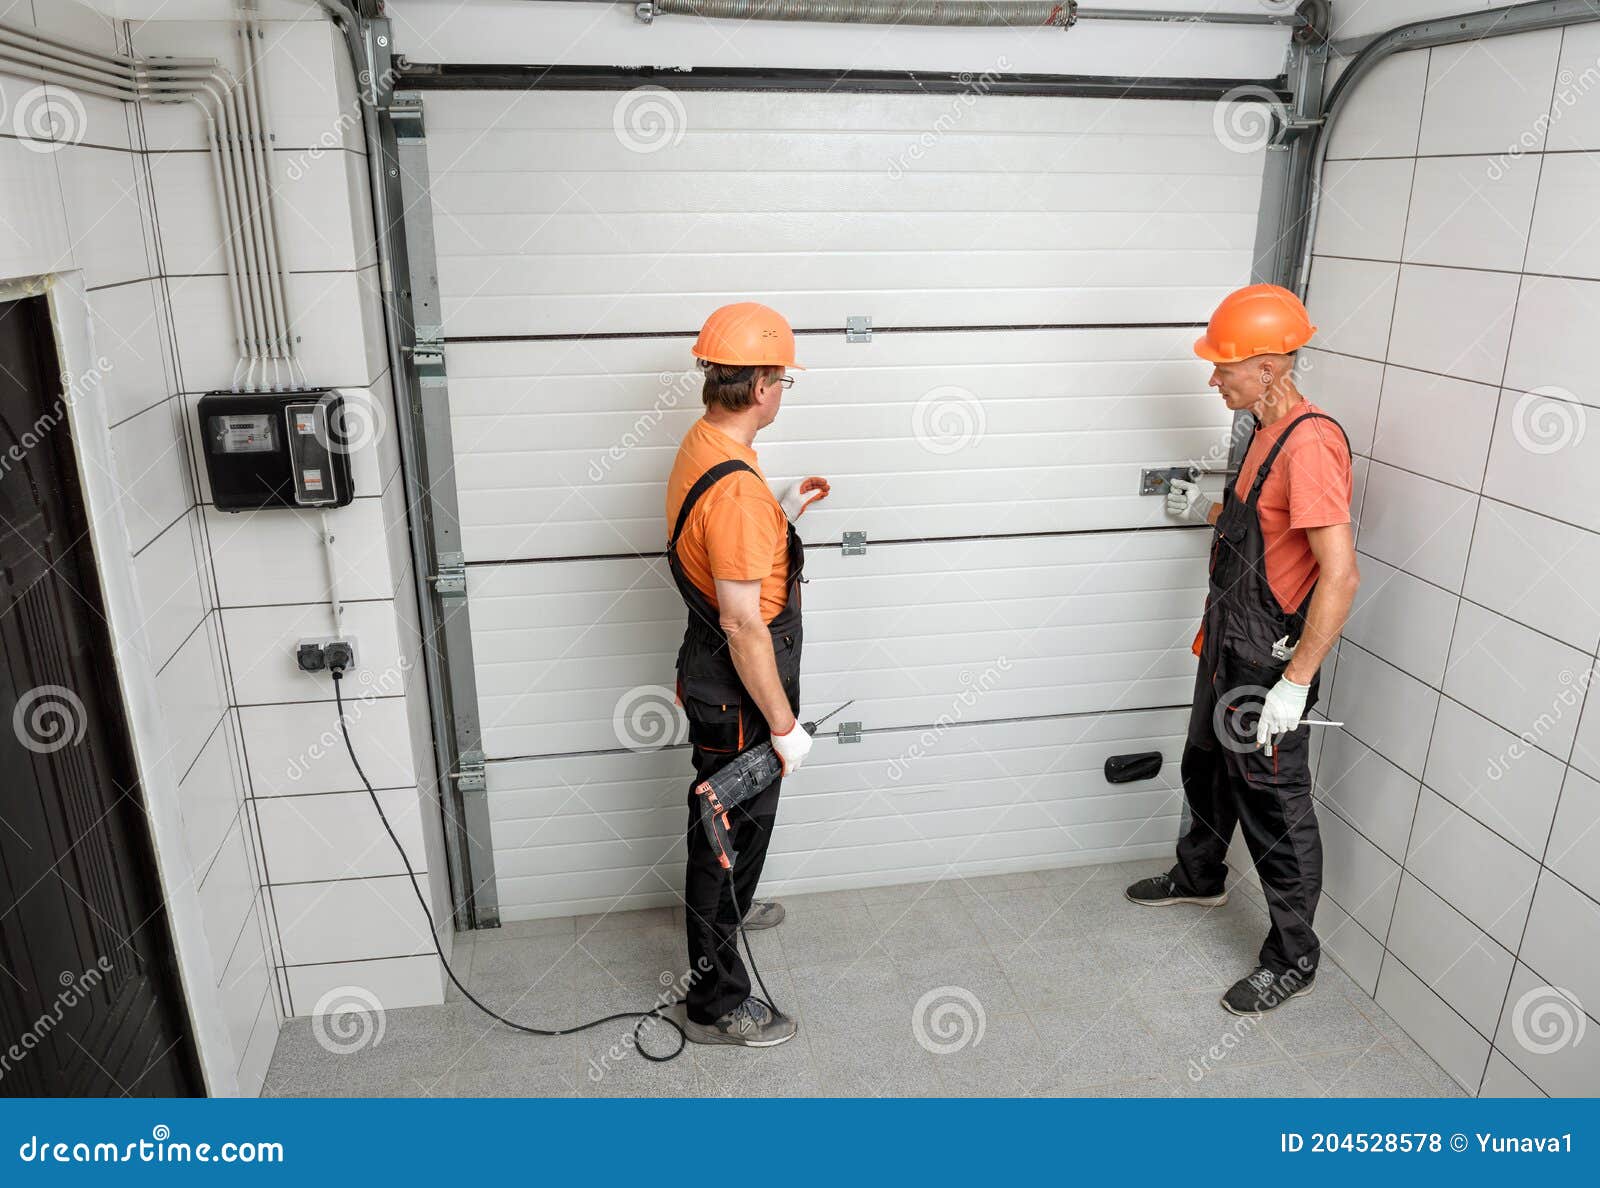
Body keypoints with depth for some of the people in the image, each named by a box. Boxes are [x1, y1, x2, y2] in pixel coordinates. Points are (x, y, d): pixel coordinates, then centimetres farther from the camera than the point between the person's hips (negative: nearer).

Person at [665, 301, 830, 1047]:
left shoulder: (701, 446, 3)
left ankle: (728, 907, 56)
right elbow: (743, 623, -28)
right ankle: (717, 1003, 22)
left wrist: (782, 514, 14)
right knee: (730, 825, 4)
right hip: (737, 688, -10)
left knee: (745, 808, 30)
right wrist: (785, 724, -22)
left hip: (718, 675, 10)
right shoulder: (735, 485, -29)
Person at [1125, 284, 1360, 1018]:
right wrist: (1212, 512, 15)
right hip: (1228, 651, 10)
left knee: (1275, 813, 4)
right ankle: (1199, 879, 50)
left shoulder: (1310, 442, -24)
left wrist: (1295, 682, -27)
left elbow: (1340, 575, -28)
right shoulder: (1269, 431, 6)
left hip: (1271, 666, -10)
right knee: (1207, 768, 26)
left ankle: (1293, 961, 23)